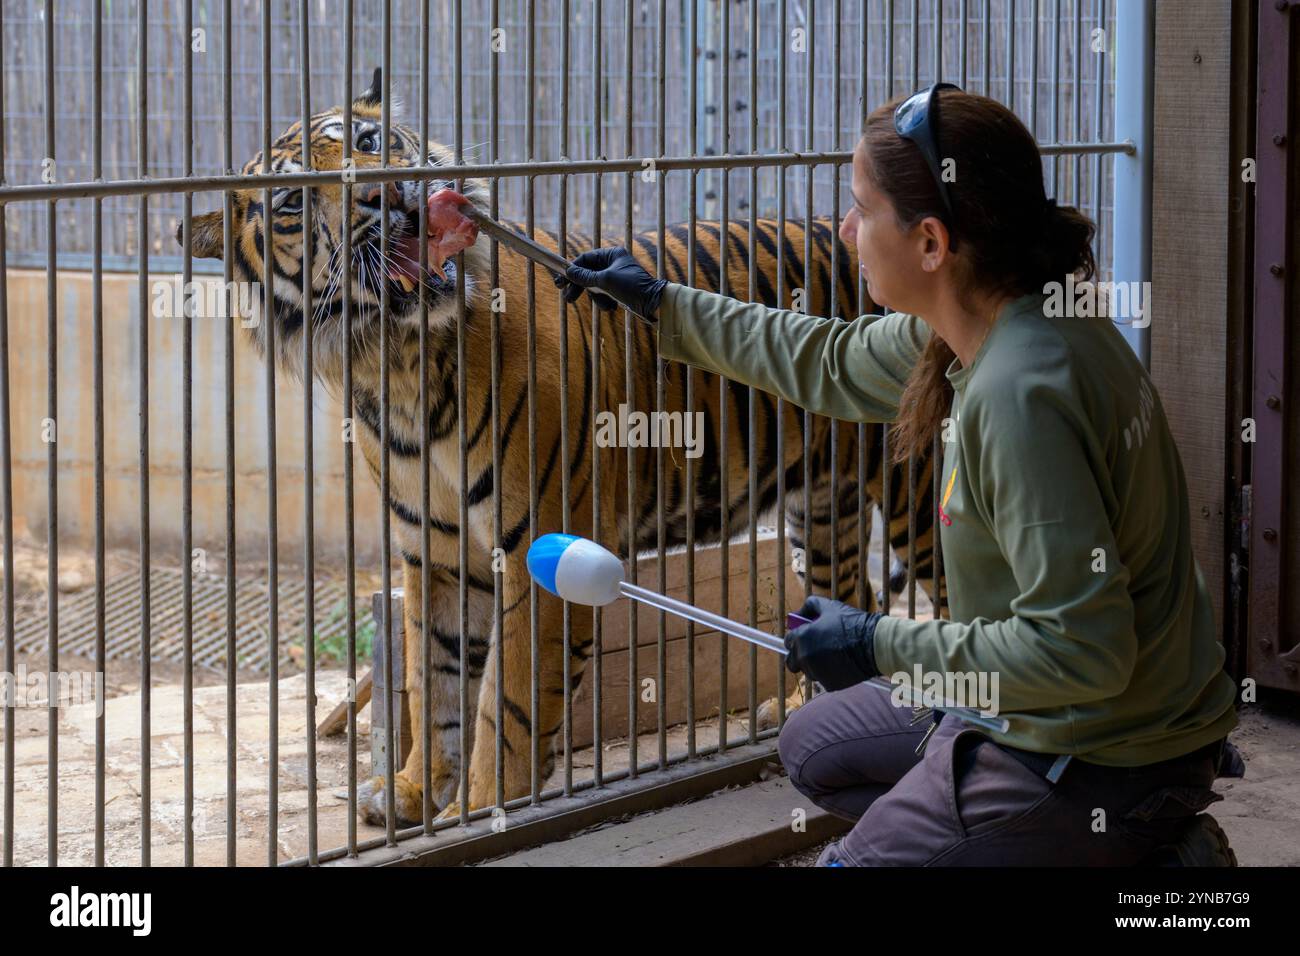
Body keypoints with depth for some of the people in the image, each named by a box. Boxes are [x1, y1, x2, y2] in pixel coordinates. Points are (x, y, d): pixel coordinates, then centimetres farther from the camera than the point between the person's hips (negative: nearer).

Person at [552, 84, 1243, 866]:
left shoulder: (1020, 392, -30)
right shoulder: (993, 328, -1)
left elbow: (1080, 650, -31)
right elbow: (834, 363, 20)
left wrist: (884, 646, -20)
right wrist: (663, 305, 24)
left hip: (1098, 765, -10)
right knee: (815, 748, 26)